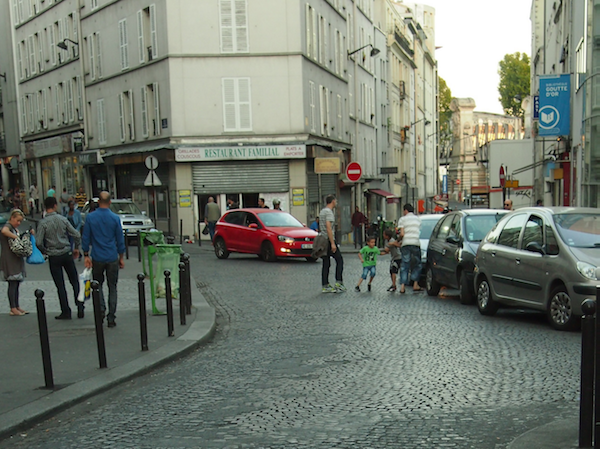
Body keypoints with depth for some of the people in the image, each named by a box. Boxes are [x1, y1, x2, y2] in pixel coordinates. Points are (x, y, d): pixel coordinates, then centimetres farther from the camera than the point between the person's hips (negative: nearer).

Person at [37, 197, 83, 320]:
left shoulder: (42, 223, -8)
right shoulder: (63, 219, -2)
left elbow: (39, 242, -14)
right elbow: (76, 235, -3)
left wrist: (45, 251, 6)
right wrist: (76, 248, 12)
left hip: (53, 257, -2)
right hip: (67, 254, 2)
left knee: (60, 286, 5)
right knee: (75, 282, 11)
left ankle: (66, 312, 9)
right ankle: (80, 307, 7)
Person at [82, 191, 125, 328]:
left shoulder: (90, 218, -3)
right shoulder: (115, 218, -4)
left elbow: (85, 238, 0)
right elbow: (120, 240, 1)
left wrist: (86, 255, 8)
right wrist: (121, 257, 10)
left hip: (97, 258, 0)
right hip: (112, 258, 0)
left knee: (98, 285, 19)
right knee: (112, 287, 8)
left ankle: (101, 309, 0)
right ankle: (111, 318, 9)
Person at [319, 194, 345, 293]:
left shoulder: (322, 211, 18)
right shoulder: (329, 212, -13)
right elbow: (328, 227, -22)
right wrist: (332, 243, -23)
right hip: (329, 240, -9)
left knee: (326, 263, 8)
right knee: (339, 260, 0)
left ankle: (325, 286, 7)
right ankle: (339, 282, -3)